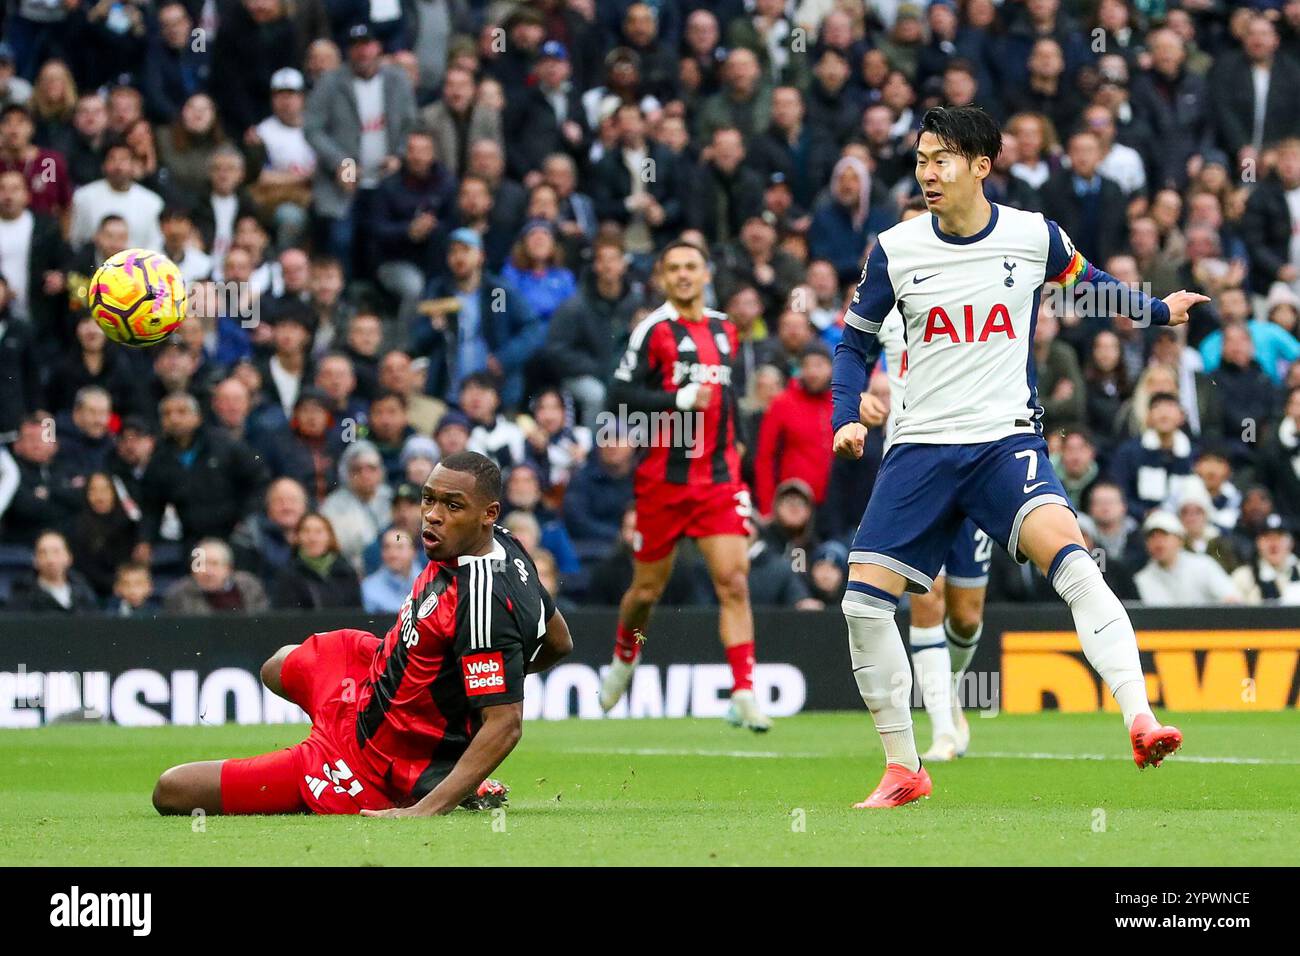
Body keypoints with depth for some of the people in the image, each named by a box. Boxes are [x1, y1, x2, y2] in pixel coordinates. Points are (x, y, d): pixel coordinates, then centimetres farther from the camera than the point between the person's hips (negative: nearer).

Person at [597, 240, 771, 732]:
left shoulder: (724, 330, 12)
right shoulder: (655, 329, -6)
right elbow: (621, 393, -14)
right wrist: (681, 400, -21)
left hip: (719, 477, 3)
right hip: (663, 479, -3)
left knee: (734, 581, -11)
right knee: (648, 590, 7)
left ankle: (744, 695, -14)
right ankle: (624, 657, 38)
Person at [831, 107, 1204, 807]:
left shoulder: (1035, 236, 0)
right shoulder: (894, 250, 2)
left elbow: (1086, 282, 23)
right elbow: (855, 341, 15)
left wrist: (1160, 311, 31)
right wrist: (847, 419, 1)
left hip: (1007, 440, -2)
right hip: (921, 447, 2)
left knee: (1065, 552, -30)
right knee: (864, 599, -8)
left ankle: (1140, 722, -36)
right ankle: (903, 769, 9)